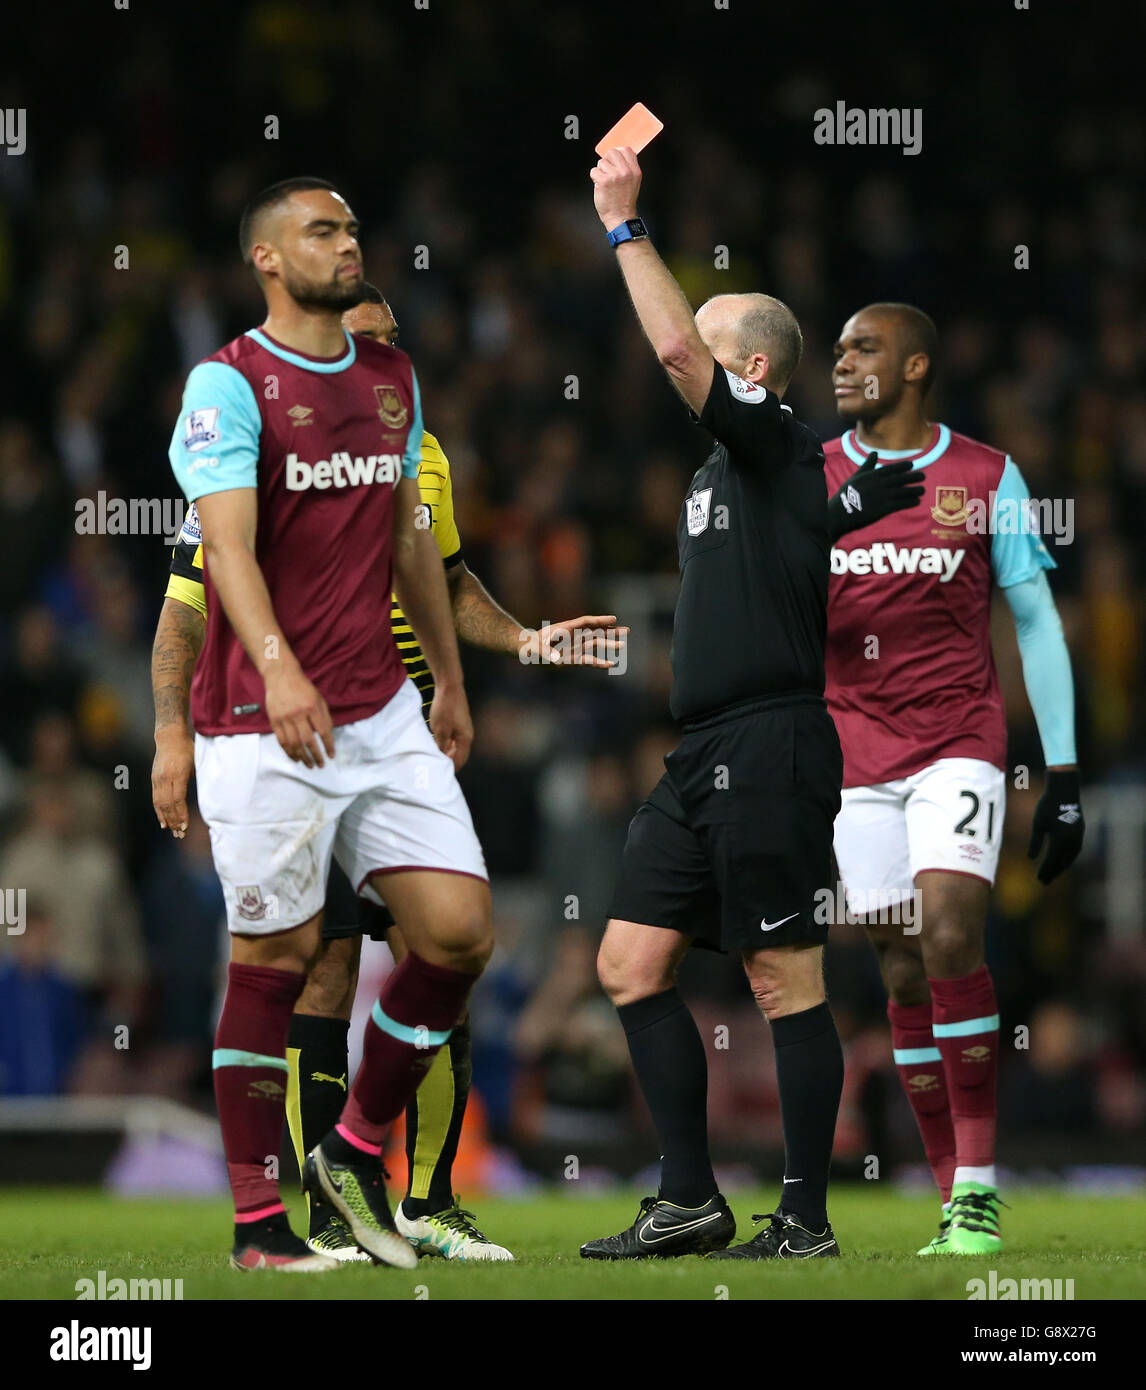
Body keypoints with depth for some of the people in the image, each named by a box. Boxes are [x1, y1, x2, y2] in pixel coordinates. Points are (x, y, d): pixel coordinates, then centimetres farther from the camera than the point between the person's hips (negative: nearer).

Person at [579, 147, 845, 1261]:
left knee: (786, 985, -5)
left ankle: (806, 1220, 0)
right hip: (705, 754, 10)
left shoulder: (780, 446, -9)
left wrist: (625, 226, -15)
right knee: (630, 964, 6)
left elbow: (676, 349, -20)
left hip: (768, 750, -10)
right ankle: (690, 1201, 9)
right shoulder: (723, 463, 18)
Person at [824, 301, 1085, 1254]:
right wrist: (833, 521, -19)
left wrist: (1065, 772, 0)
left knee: (950, 928, -21)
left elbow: (1037, 622, 5)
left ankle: (980, 1185, -18)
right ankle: (956, 1199, 5)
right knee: (905, 970, 0)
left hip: (960, 738, -3)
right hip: (854, 746, 3)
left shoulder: (987, 478, 3)